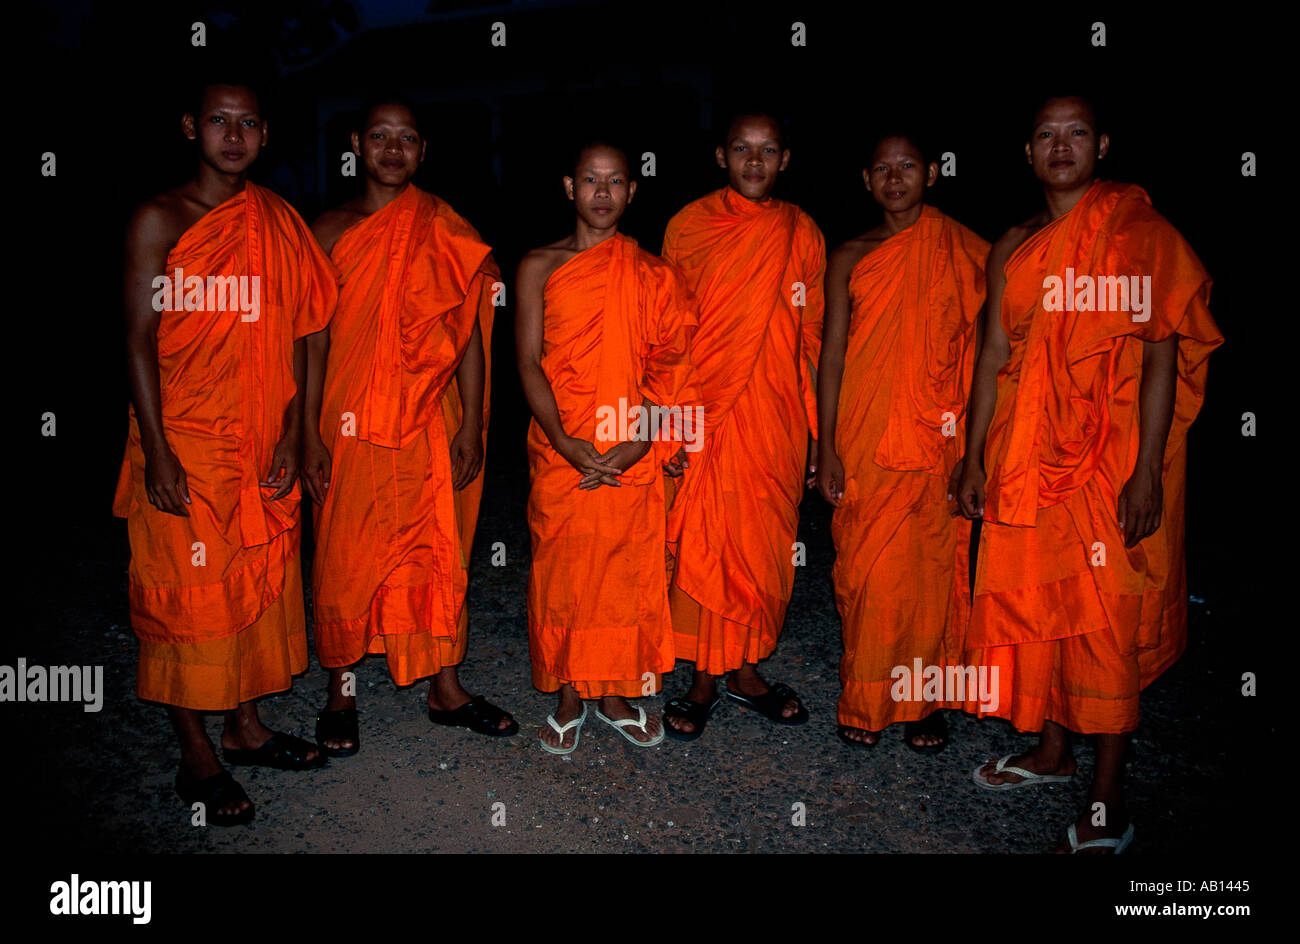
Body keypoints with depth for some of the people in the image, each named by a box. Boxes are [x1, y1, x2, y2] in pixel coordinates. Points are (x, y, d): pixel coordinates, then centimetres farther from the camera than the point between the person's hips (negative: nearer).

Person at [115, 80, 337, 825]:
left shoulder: (280, 223, 8)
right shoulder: (161, 220, -5)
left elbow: (296, 336, 8)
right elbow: (140, 339, -8)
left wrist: (291, 438, 2)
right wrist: (157, 451, -14)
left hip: (262, 446, 5)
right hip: (184, 445, -5)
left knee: (262, 580, 12)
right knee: (188, 591, 3)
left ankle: (246, 725, 30)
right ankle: (197, 757, 17)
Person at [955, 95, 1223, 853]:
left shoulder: (1142, 234, -4)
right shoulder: (1015, 248, 11)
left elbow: (1162, 354, -9)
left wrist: (1148, 471, -16)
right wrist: (974, 460, 9)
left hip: (1111, 457, -5)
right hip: (1027, 454, 5)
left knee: (1106, 617, -1)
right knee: (1033, 599, 12)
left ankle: (1109, 802, 11)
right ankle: (1053, 750, 33)